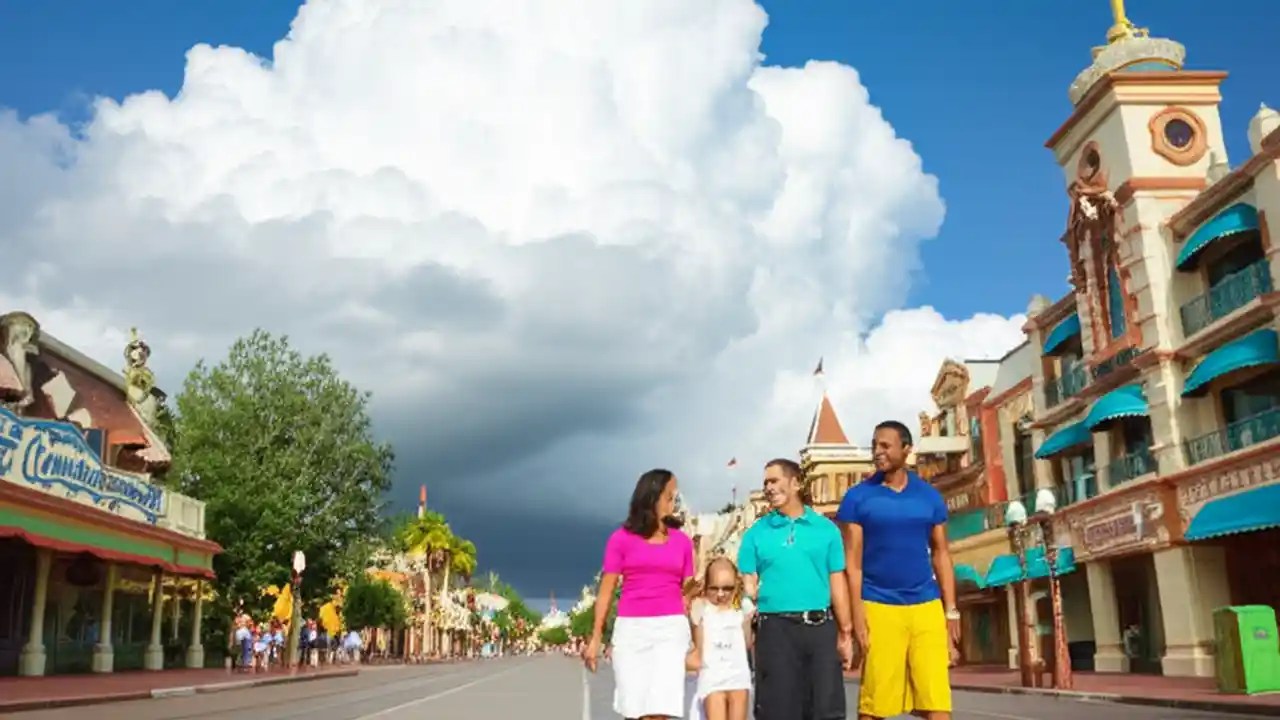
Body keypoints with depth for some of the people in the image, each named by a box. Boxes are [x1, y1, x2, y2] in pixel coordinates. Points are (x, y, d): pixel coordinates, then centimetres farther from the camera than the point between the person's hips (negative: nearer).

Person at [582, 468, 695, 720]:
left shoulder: (682, 541, 10)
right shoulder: (621, 538, 3)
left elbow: (688, 593, 12)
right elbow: (606, 590, 3)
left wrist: (697, 643, 9)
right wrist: (596, 637, -1)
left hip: (671, 628, 1)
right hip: (631, 628, -1)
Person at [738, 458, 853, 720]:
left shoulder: (825, 529, 7)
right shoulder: (756, 533, 5)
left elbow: (837, 583, 8)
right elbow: (748, 585, 2)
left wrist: (845, 633, 7)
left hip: (821, 627, 1)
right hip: (776, 629, -1)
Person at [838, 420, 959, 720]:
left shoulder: (930, 496, 8)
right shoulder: (857, 497, 0)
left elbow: (941, 555, 12)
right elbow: (852, 560, -2)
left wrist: (951, 610, 7)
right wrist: (856, 612, -9)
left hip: (926, 606, 2)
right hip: (878, 606, -2)